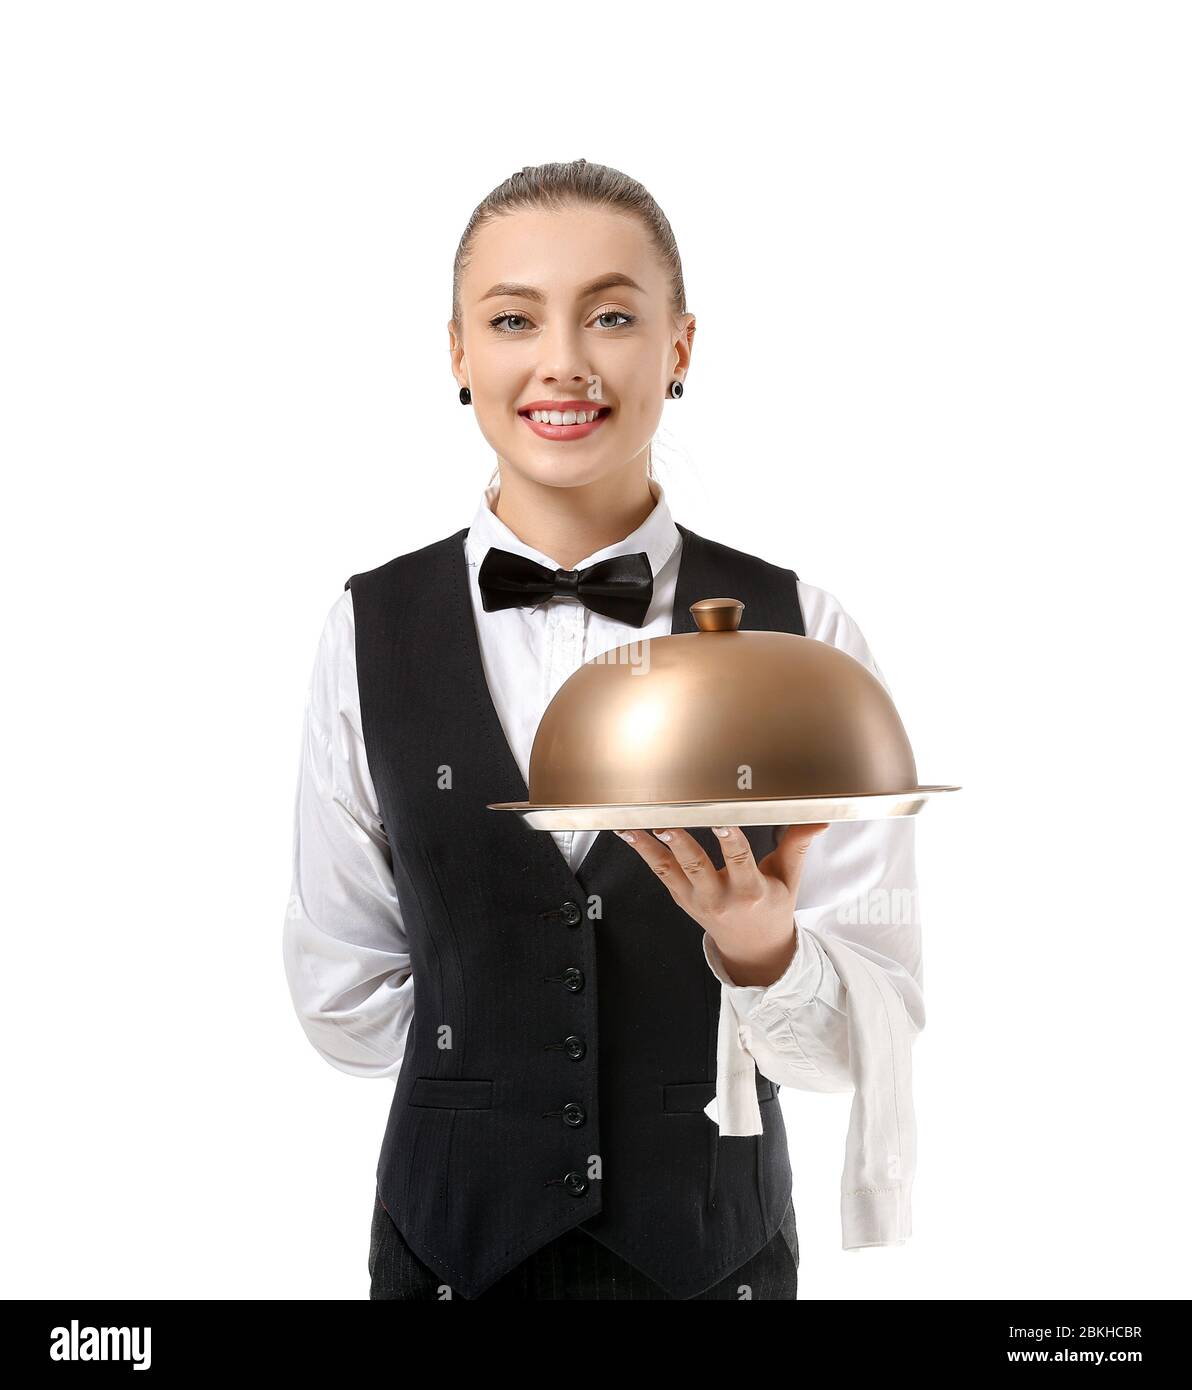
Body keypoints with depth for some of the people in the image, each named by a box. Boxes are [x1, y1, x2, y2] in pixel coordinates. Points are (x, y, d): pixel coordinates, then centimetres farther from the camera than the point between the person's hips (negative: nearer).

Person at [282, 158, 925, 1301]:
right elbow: (348, 1009, -5)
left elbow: (875, 1038, -10)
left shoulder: (801, 633, -13)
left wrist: (766, 948, -31)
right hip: (452, 1246, 0)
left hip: (717, 1248, 0)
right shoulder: (372, 630, -10)